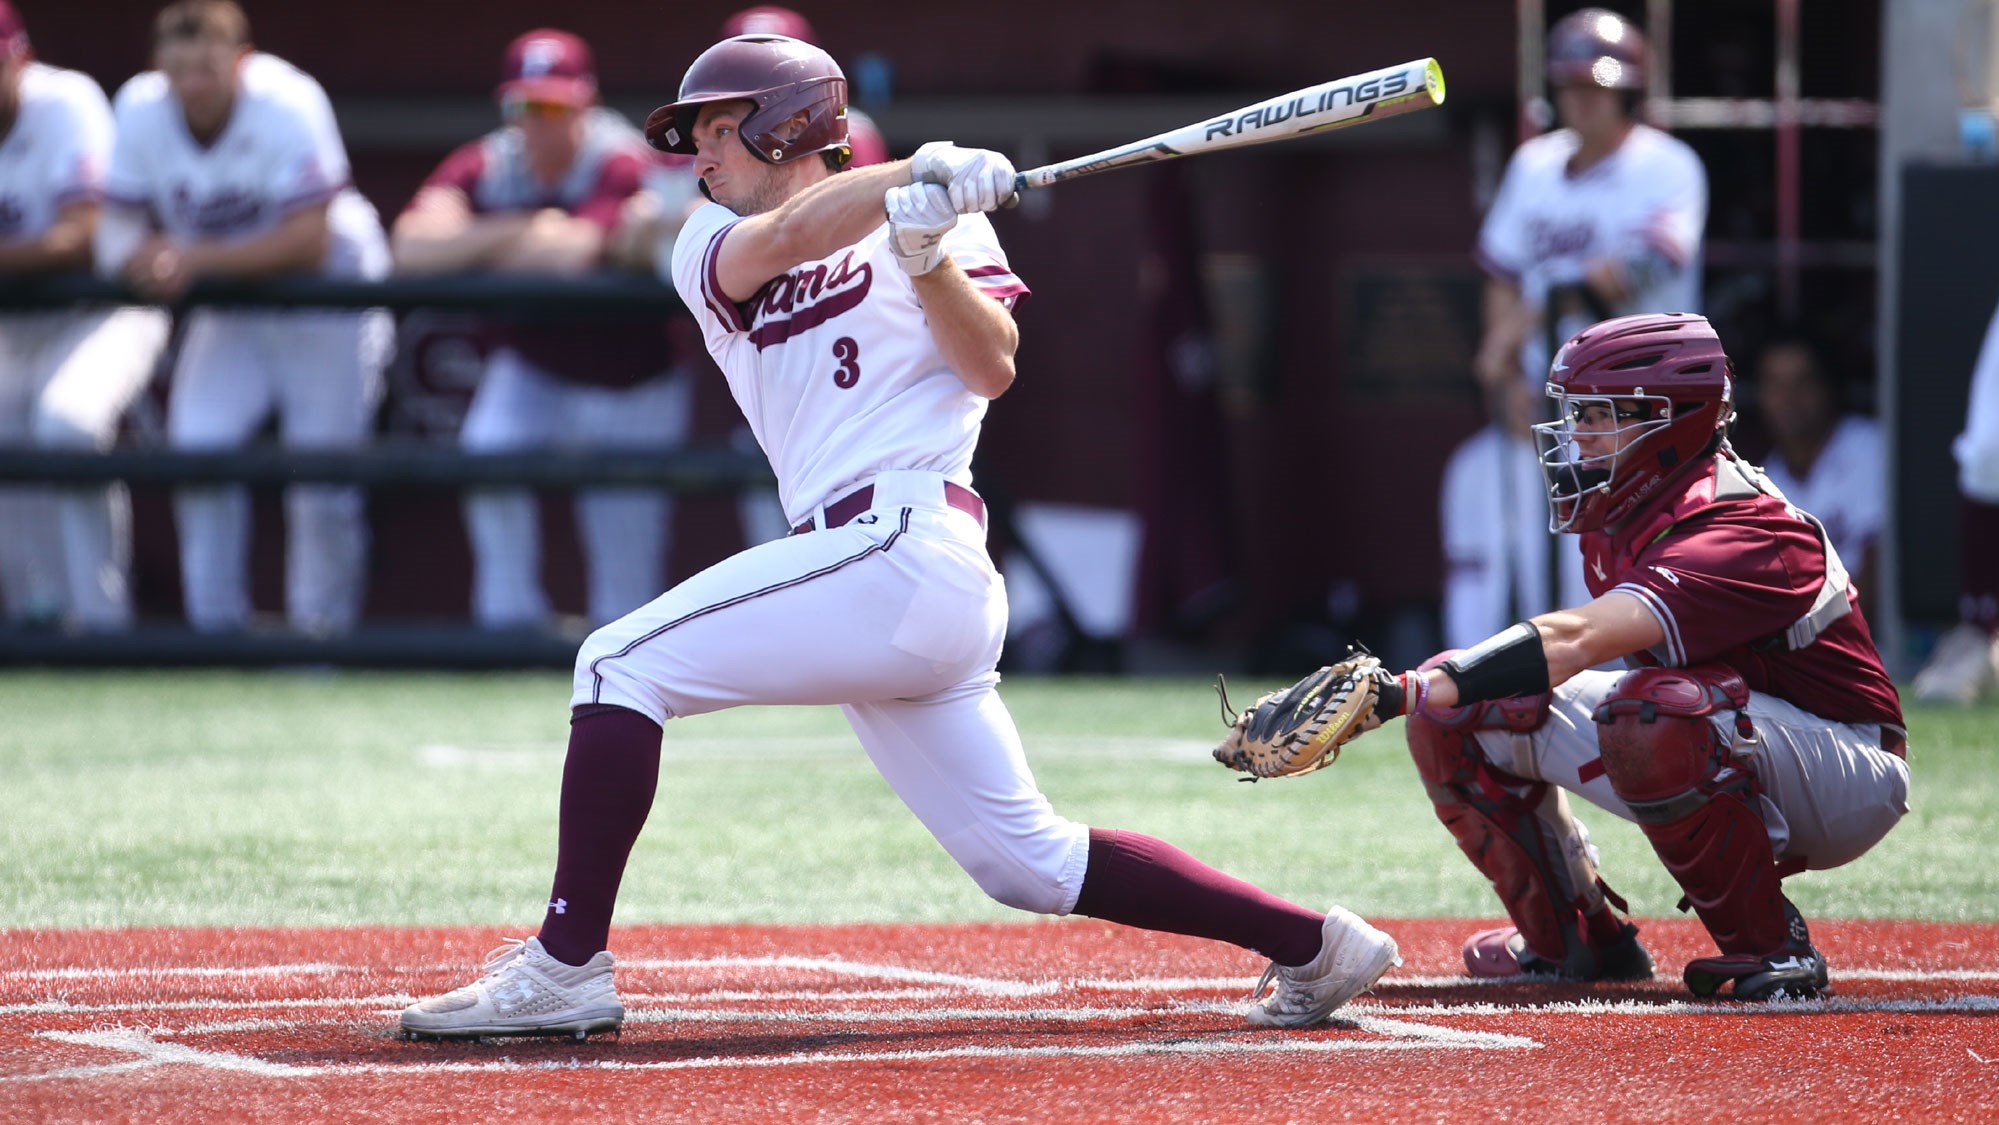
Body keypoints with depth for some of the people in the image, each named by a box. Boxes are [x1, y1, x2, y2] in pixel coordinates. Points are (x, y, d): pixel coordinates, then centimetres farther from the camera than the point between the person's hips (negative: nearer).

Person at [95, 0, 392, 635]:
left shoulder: (289, 107, -27)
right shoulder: (140, 112, -14)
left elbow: (307, 240, -31)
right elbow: (119, 231, -10)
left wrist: (198, 260, -35)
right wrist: (151, 262, -33)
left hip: (329, 299, -4)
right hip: (228, 308, 4)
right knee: (197, 445, -12)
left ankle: (322, 627, 9)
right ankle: (214, 626, -2)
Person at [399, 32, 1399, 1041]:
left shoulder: (938, 220, 7)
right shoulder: (710, 247, 20)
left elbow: (992, 369, -5)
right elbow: (775, 242, -3)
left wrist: (926, 253, -18)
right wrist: (911, 176, -18)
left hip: (904, 541, -7)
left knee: (620, 665, -13)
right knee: (1028, 862, 7)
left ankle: (565, 966, -17)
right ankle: (1311, 944, 14)